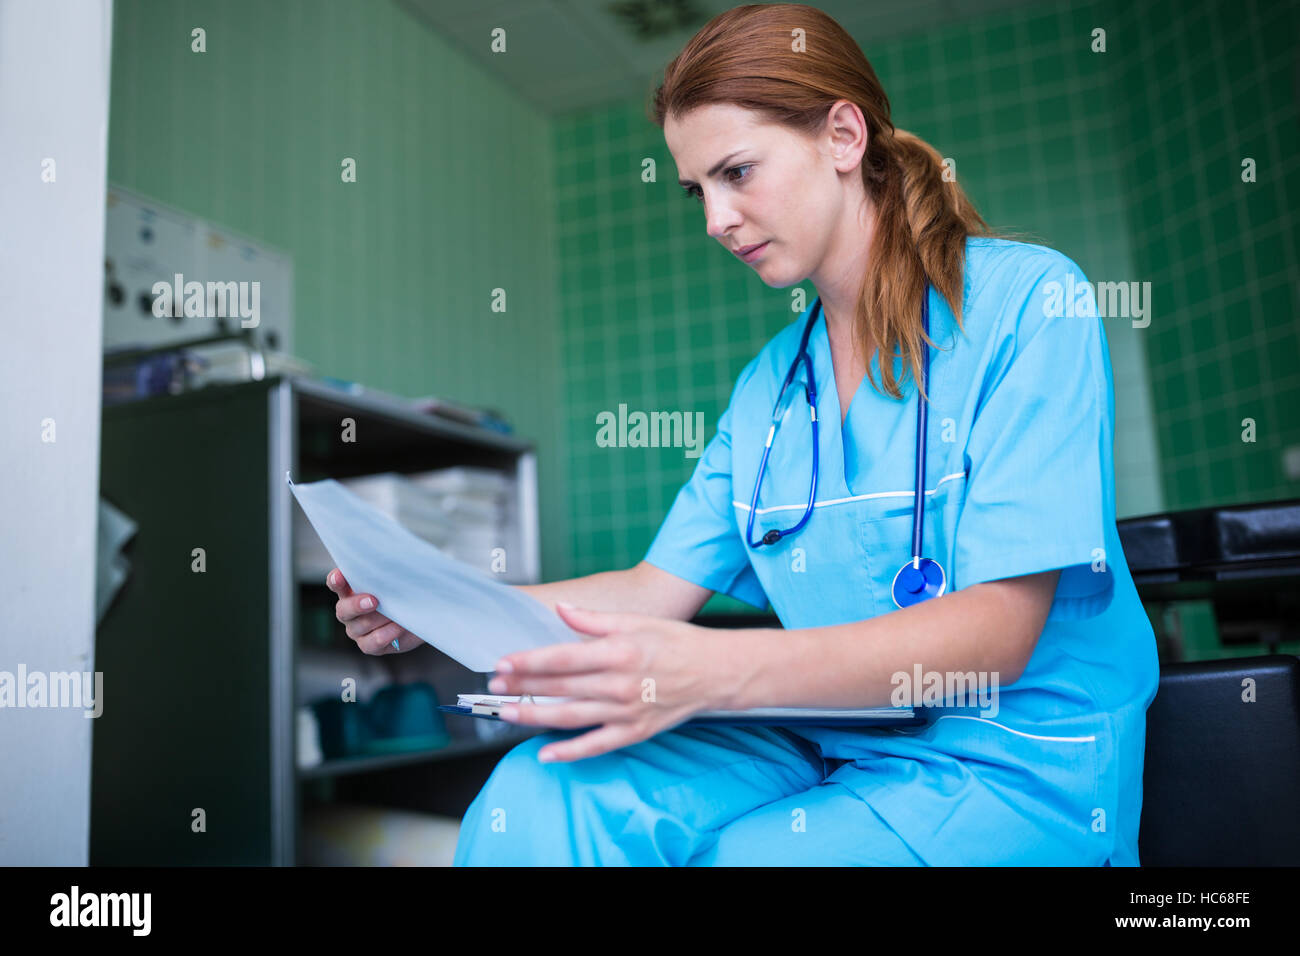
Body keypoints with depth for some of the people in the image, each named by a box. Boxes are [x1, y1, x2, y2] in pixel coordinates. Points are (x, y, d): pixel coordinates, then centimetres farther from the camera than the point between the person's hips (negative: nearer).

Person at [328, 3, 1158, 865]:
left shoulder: (1027, 299, -9)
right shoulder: (770, 382, 12)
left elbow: (999, 628, -18)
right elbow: (659, 590, 8)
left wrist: (714, 670, -31)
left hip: (1017, 762, -4)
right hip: (828, 741, 4)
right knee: (532, 798, -21)